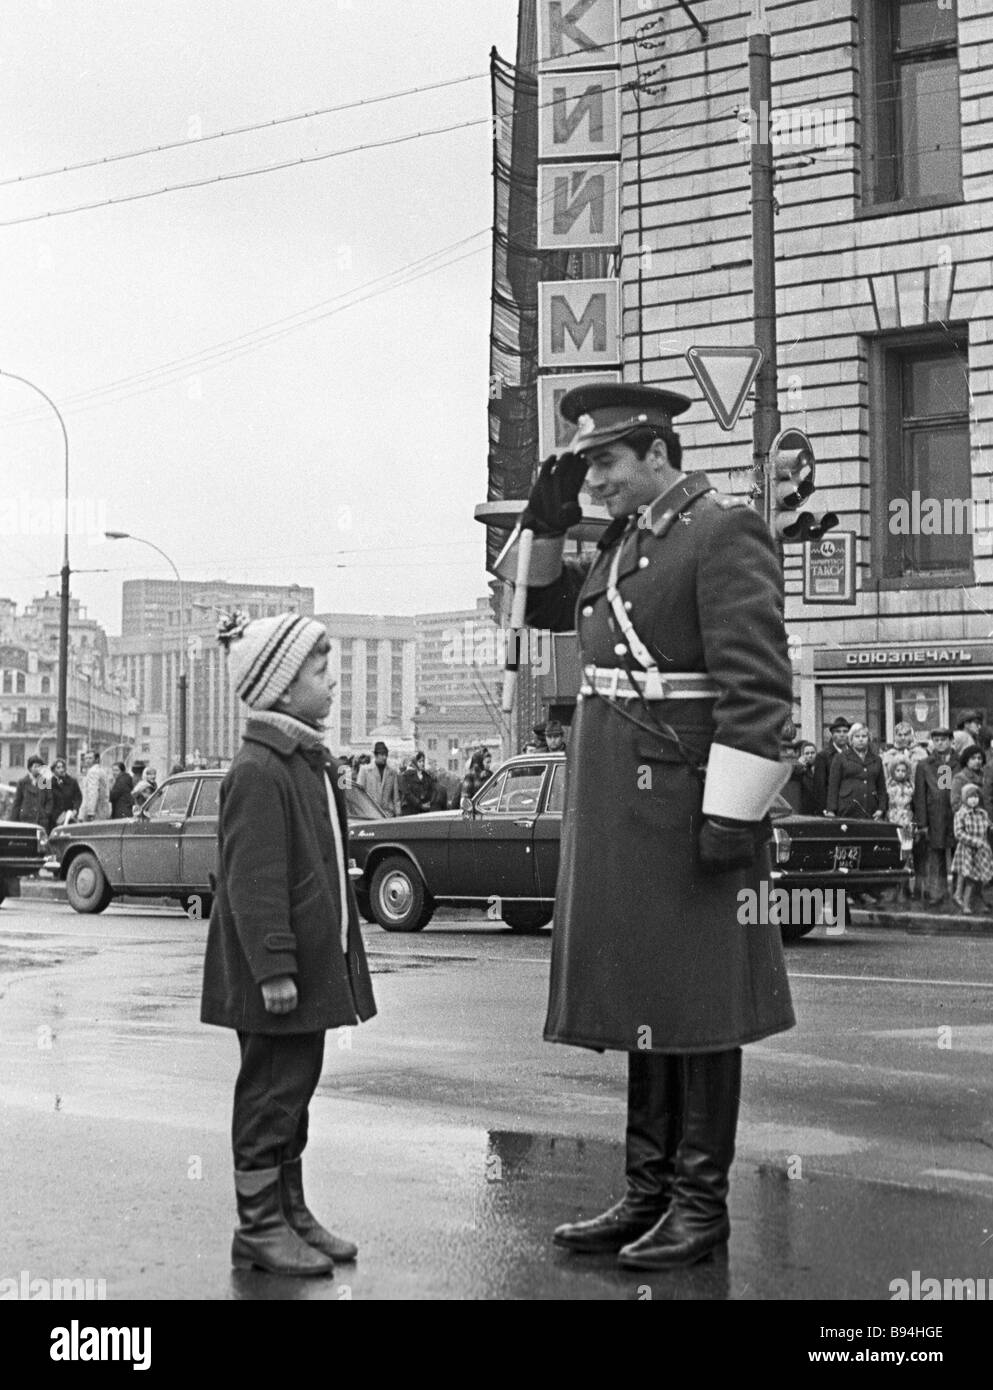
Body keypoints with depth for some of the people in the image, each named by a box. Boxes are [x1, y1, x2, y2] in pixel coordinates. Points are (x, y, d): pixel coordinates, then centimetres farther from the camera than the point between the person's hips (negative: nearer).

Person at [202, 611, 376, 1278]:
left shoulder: (315, 763, 14)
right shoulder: (257, 772, -17)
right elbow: (254, 882, -21)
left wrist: (341, 946, 22)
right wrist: (274, 967, -24)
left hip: (314, 965, 9)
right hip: (275, 973, -9)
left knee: (296, 1088, 16)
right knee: (271, 1091, -1)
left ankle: (290, 1209, 27)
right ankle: (259, 1227, 9)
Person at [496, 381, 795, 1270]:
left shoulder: (725, 531, -9)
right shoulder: (623, 543, 15)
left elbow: (758, 688, -16)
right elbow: (544, 606, 32)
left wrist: (731, 815, -20)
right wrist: (548, 523, 15)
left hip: (686, 809, -8)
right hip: (617, 813, 8)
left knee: (697, 1009, 1)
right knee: (639, 1004, 11)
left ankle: (702, 1203, 11)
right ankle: (649, 1192, 20)